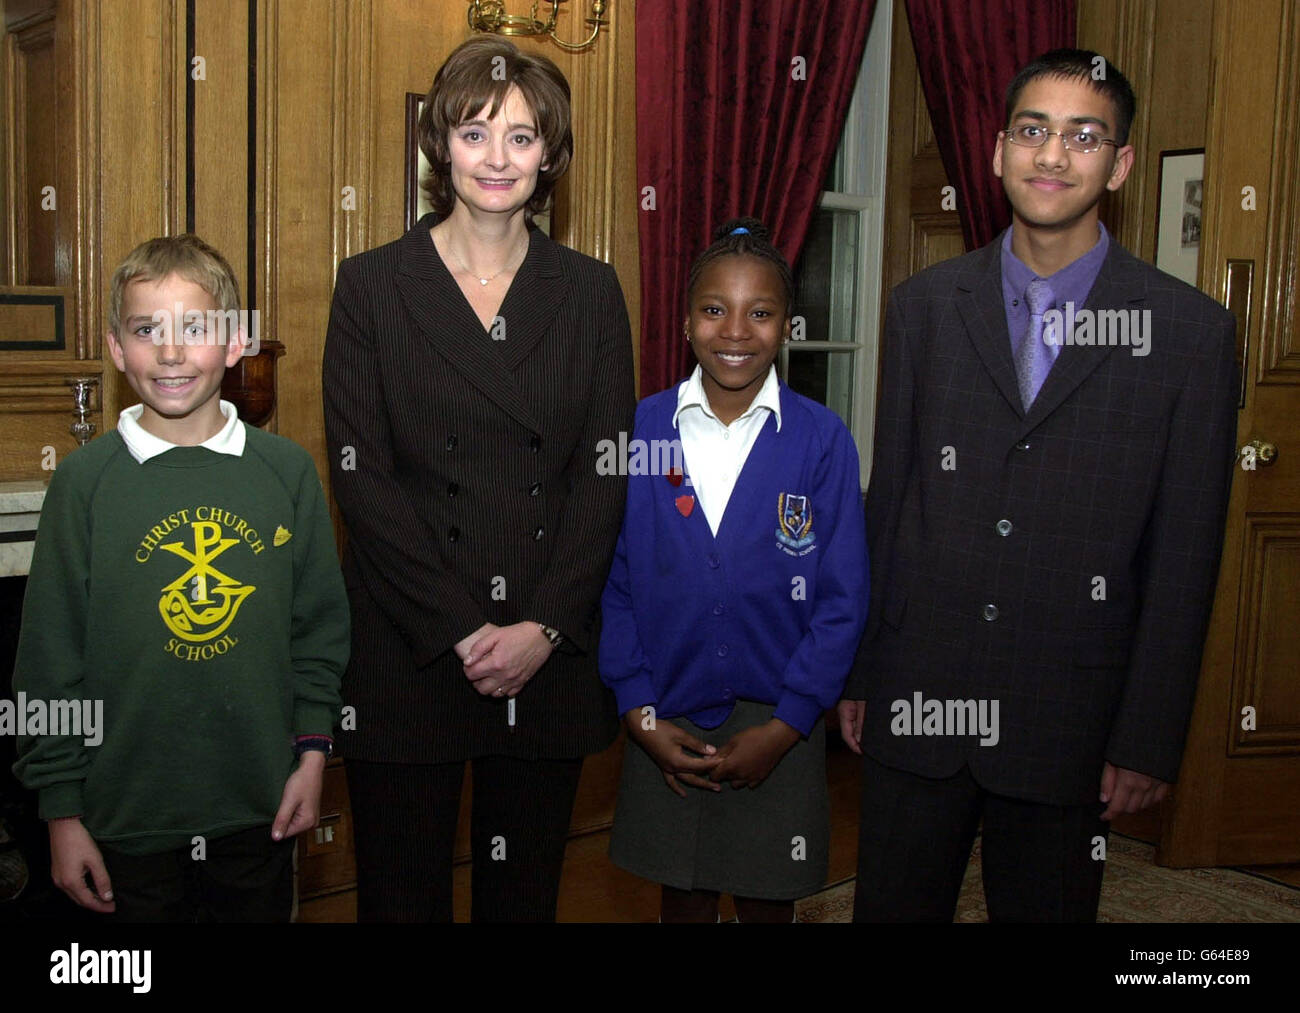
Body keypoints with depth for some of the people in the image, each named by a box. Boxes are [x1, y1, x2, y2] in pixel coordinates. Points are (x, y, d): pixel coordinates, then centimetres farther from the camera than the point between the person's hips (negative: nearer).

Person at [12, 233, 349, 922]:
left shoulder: (287, 470, -2)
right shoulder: (83, 480, -6)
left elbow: (320, 626, 5)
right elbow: (49, 657, -3)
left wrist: (312, 752, 1)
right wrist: (61, 810, -3)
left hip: (261, 809, 1)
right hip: (127, 812, -1)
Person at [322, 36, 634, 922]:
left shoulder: (590, 292, 7)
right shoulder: (372, 285, 1)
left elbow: (605, 474, 2)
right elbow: (361, 476, -5)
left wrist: (543, 627, -10)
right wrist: (461, 631, -12)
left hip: (552, 650, 2)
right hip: (407, 648, -1)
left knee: (526, 889, 13)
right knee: (403, 890, 8)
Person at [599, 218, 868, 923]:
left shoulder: (822, 441, -7)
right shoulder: (640, 429, -3)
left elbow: (842, 602, -5)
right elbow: (613, 582, 0)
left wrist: (782, 729, -9)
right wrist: (640, 714, -5)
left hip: (779, 729, -1)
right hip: (665, 725, 1)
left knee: (766, 902, 13)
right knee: (681, 897, 15)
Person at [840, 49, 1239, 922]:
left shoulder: (1190, 332, -4)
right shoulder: (925, 307, 3)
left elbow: (1184, 554, -3)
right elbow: (887, 499, 6)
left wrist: (1150, 742, -4)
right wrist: (857, 670, 7)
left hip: (1070, 719, -1)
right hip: (918, 701, 2)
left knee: (1047, 908, 13)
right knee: (893, 907, 13)